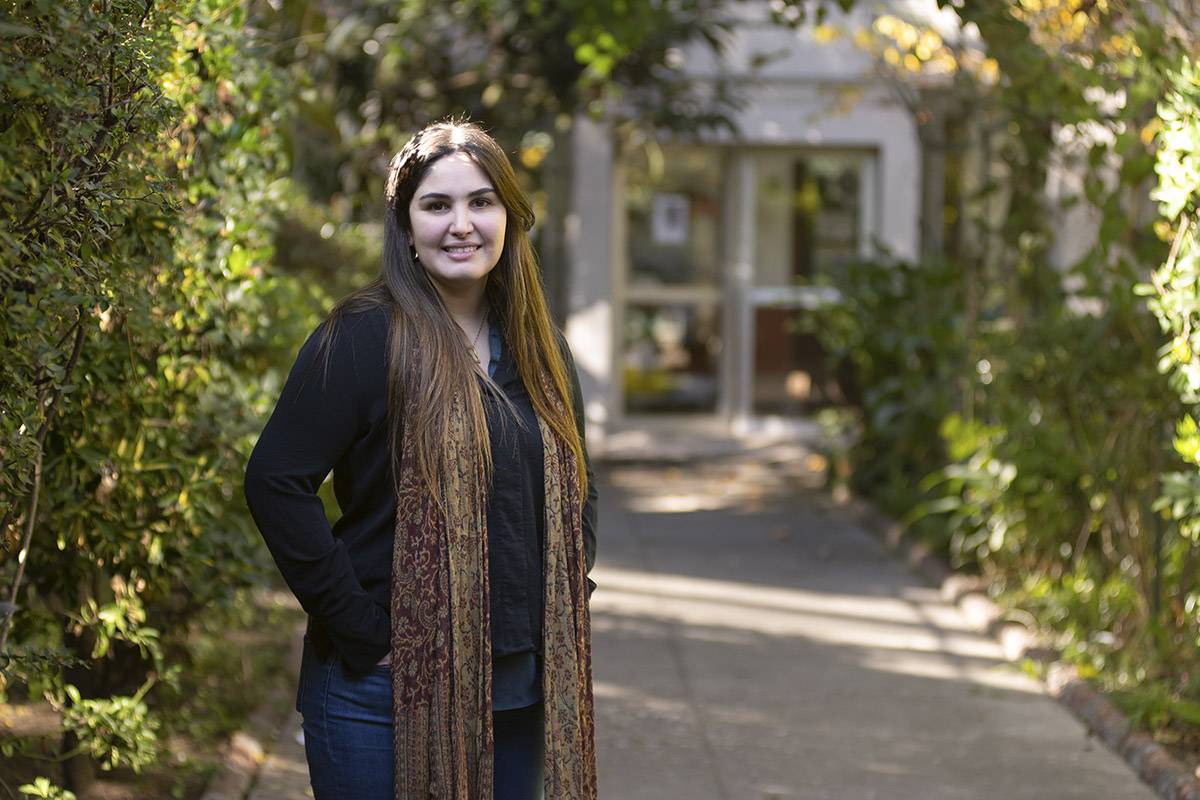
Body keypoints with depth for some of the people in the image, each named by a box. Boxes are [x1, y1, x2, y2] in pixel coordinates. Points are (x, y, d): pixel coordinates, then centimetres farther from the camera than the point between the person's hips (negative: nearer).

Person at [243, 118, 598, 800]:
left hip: (519, 687, 6)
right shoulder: (365, 338, -10)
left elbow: (576, 486, 21)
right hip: (387, 692, -6)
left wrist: (565, 607, 7)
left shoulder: (541, 350, 10)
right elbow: (276, 481, -16)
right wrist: (359, 626, -16)